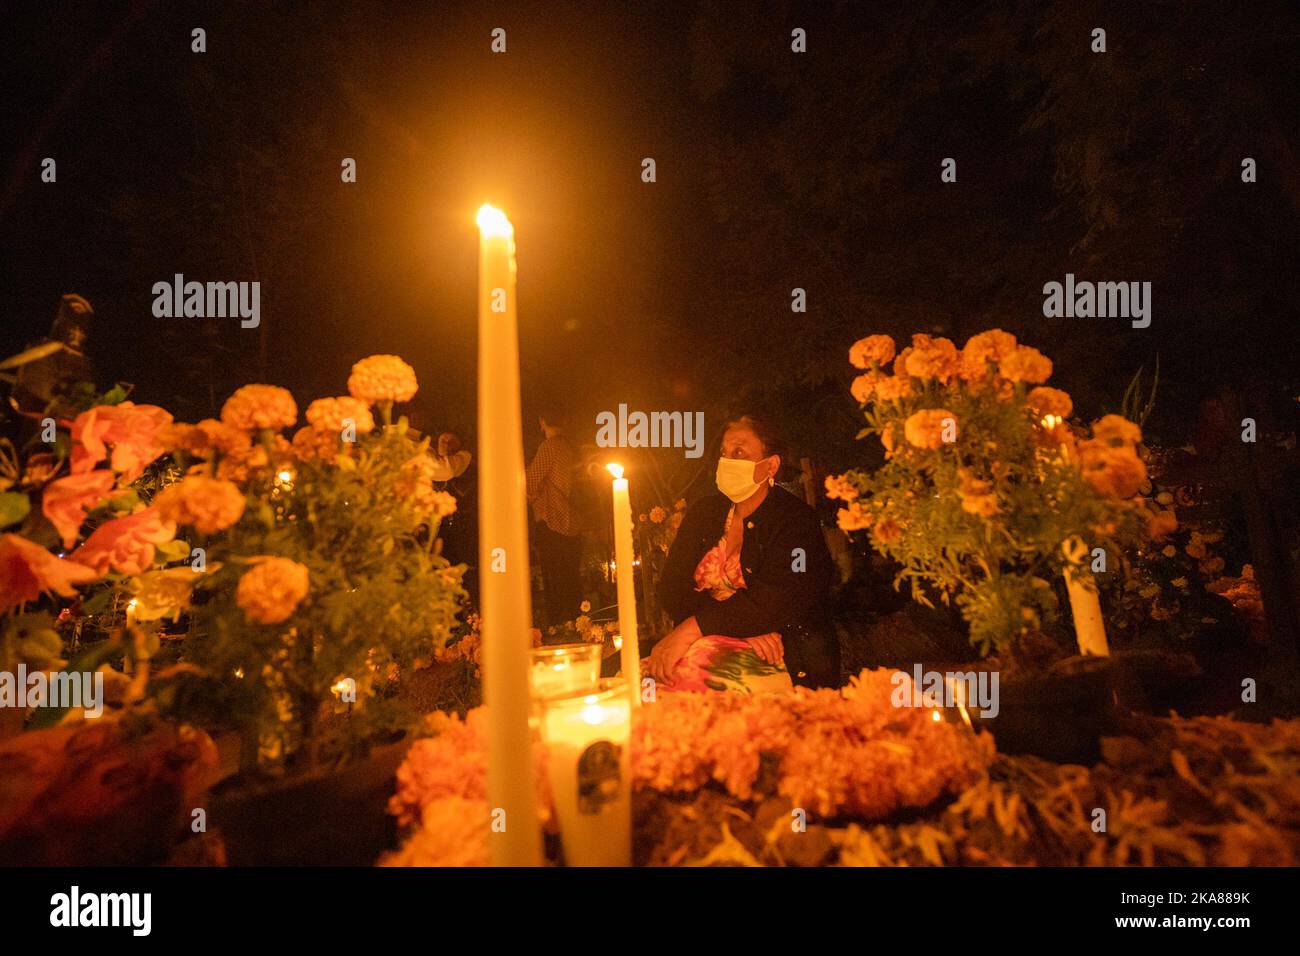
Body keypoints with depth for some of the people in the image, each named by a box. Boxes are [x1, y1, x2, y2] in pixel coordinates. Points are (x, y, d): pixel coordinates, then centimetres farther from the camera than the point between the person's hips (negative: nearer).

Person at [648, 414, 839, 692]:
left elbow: (771, 601, -19)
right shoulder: (703, 513, 10)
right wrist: (745, 628, -17)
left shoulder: (797, 520, -6)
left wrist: (688, 631, -28)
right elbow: (673, 589, 0)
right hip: (713, 643, 5)